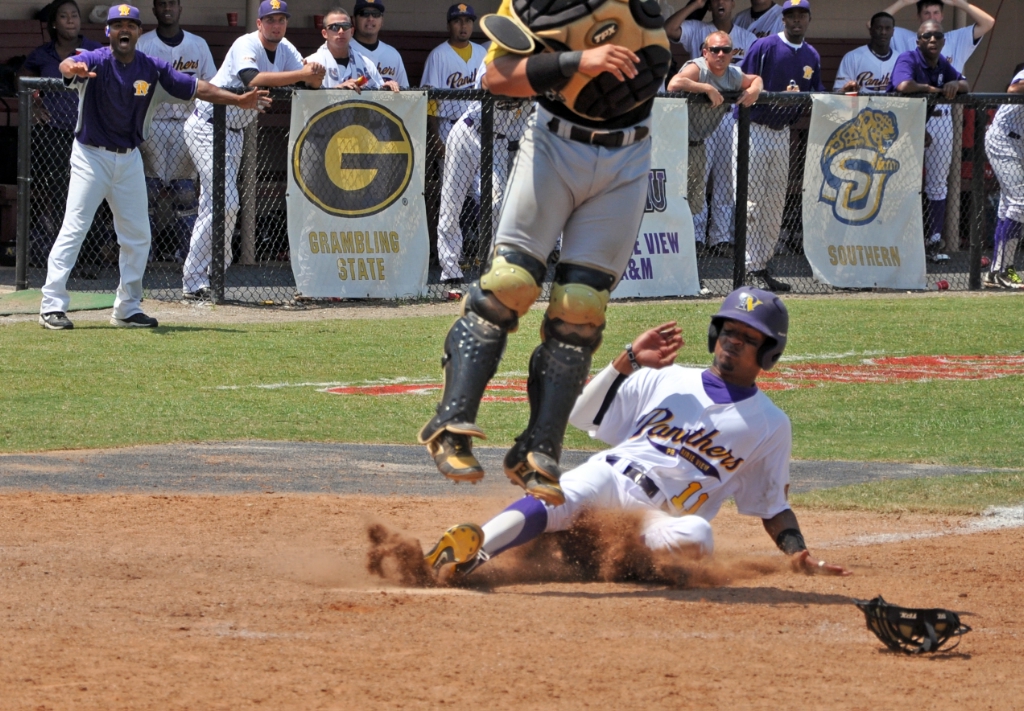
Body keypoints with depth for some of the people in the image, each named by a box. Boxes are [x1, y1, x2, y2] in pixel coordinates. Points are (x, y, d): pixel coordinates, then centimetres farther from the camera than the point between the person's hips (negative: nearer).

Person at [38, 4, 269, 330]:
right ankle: (52, 306, -12)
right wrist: (73, 70, -62)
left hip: (129, 159, 6)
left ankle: (127, 308, 20)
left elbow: (194, 87, 3)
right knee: (73, 228, -12)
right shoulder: (96, 61, -15)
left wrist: (238, 100, -6)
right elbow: (67, 66, -36)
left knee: (137, 236, 9)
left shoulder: (152, 68, 0)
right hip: (91, 156, -6)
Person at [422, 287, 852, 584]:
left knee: (696, 536, -38)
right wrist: (630, 360, 3)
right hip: (607, 481, 0)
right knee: (564, 497, -36)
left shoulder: (771, 425, 15)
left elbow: (774, 506, 15)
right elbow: (582, 416, 13)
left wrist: (798, 554, -3)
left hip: (663, 521, 0)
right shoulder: (664, 380, 18)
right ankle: (468, 552, -57)